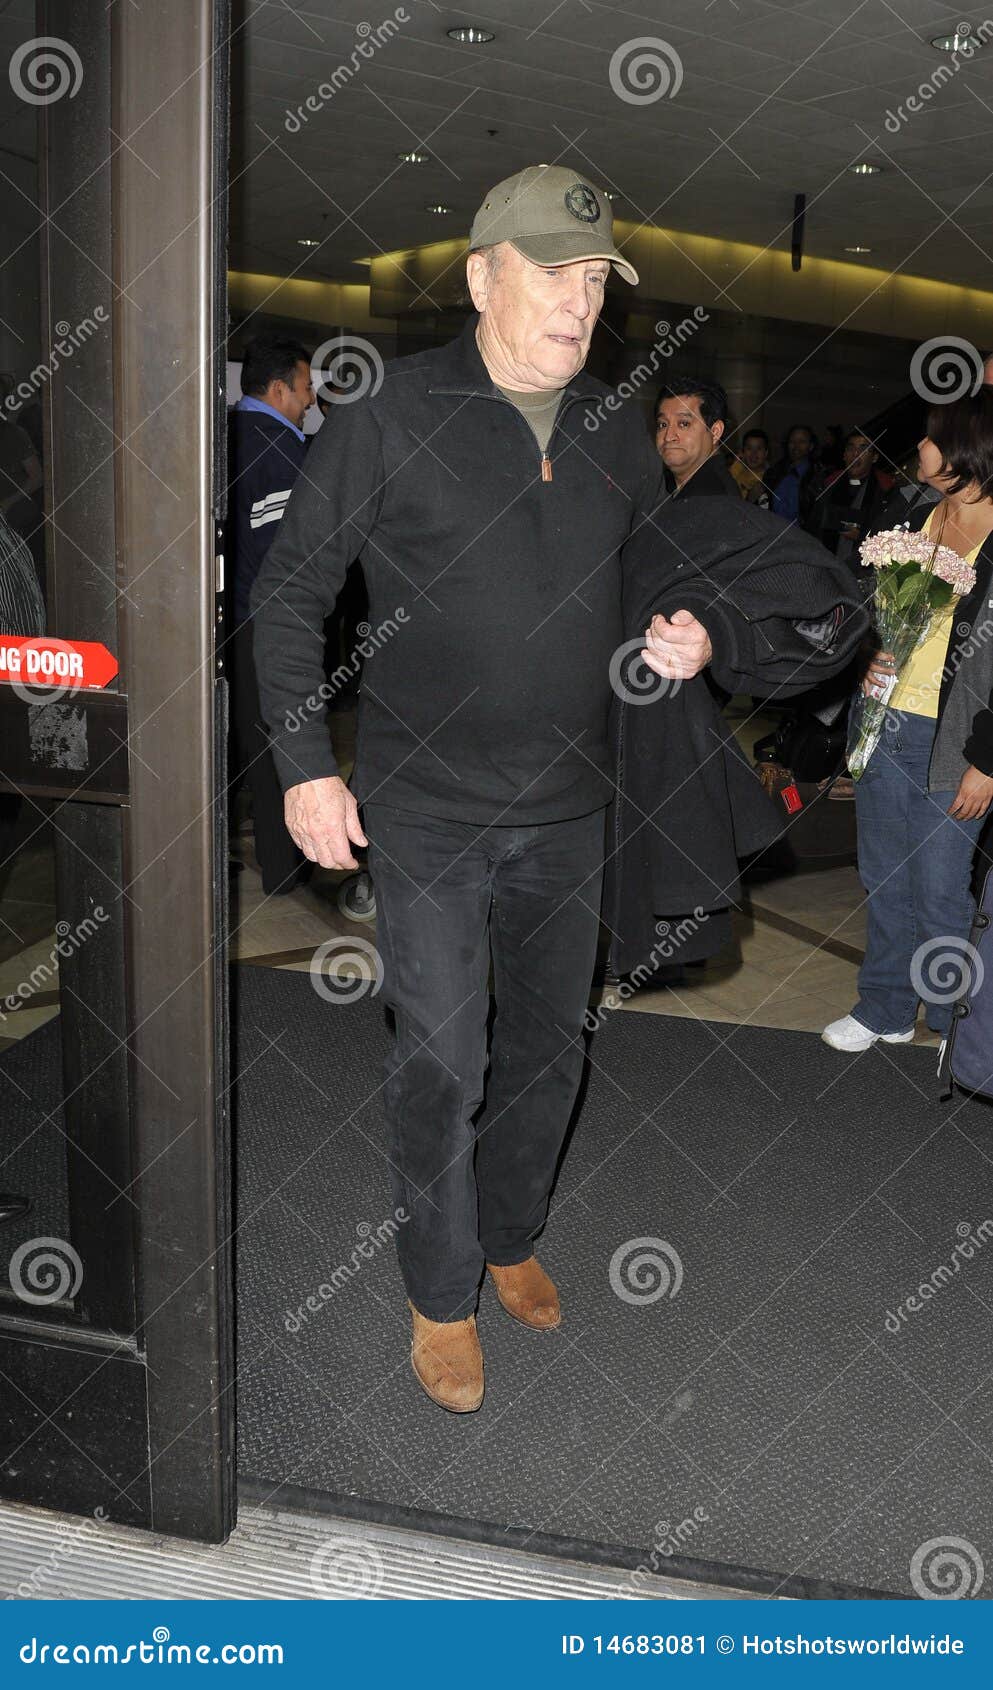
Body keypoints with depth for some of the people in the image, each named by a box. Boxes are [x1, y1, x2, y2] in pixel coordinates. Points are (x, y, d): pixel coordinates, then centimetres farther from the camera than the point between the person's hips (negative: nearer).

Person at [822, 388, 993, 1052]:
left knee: (939, 892, 3)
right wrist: (874, 661, 2)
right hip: (886, 727, 7)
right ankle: (886, 1010, 30)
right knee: (884, 879, 15)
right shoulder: (916, 522, 9)